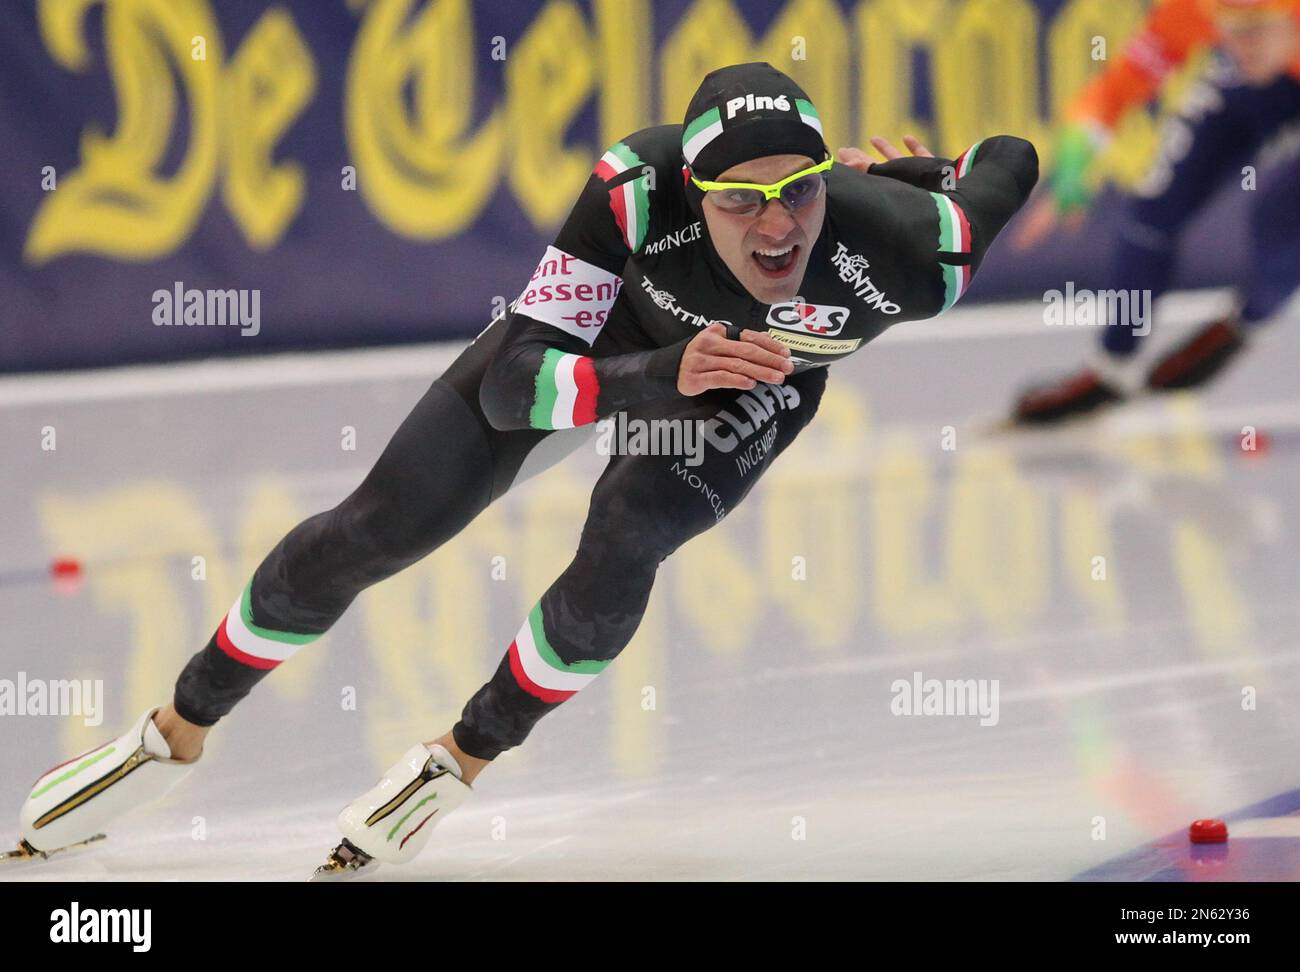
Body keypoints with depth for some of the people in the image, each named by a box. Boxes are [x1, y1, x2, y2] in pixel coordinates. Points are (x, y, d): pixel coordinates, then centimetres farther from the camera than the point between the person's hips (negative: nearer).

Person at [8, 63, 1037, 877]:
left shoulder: (903, 249, -40)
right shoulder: (641, 185, -42)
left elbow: (1012, 161, -18)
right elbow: (514, 382, -39)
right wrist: (665, 377, -53)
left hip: (757, 384, 0)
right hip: (611, 322, 0)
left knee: (620, 558, -27)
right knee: (375, 530, 0)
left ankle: (461, 761, 1)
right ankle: (178, 733, 23)